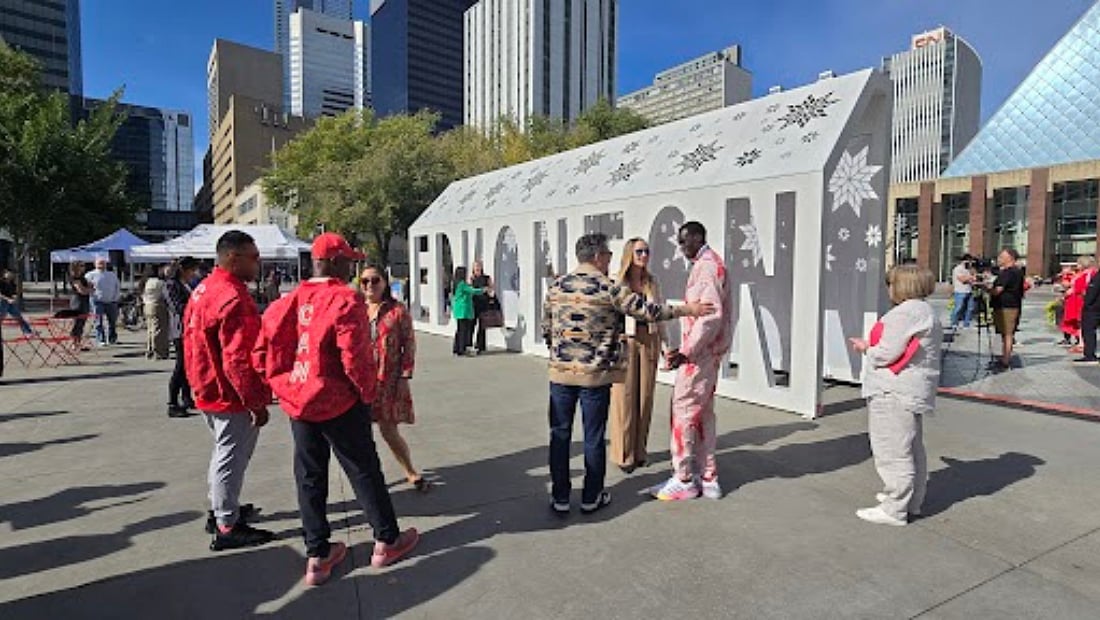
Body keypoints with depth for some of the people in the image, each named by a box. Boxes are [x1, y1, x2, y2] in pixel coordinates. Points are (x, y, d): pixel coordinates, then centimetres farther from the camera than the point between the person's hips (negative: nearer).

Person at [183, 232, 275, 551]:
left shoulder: (203, 289, 9)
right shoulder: (233, 298, -23)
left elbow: (194, 344, 16)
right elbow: (238, 360, -26)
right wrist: (257, 403, -19)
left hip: (210, 391, 10)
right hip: (232, 396, -10)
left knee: (225, 454, 24)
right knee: (232, 459, 3)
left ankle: (221, 509, 40)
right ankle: (227, 528, 16)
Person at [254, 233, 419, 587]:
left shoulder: (289, 301, 4)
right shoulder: (346, 299, -16)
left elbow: (263, 352, 3)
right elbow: (355, 355, -22)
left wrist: (282, 385, 13)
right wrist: (369, 391, -7)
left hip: (299, 404, 6)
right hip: (339, 402, -6)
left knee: (310, 478, 14)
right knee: (364, 471, 9)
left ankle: (318, 556, 24)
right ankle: (386, 541, 24)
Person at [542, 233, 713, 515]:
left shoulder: (557, 286, 4)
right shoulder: (609, 288, -9)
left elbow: (546, 329, 10)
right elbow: (647, 311, -8)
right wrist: (686, 310, 2)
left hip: (561, 373, 4)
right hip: (595, 375, -3)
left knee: (560, 435, 11)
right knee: (593, 438, 9)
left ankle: (560, 498, 18)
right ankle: (591, 498, 22)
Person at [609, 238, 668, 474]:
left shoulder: (652, 282, 10)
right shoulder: (616, 282, -4)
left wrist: (665, 342, 12)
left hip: (649, 341, 4)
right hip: (624, 341, -4)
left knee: (645, 396, 8)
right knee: (624, 397, 0)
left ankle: (639, 450, 22)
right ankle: (623, 454, 12)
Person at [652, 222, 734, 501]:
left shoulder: (708, 265, -14)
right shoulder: (706, 265, 17)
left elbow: (712, 314, -23)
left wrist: (688, 352, -25)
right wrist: (687, 347, 20)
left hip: (701, 352, -10)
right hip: (704, 351, 10)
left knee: (684, 410, -3)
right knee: (703, 412, 13)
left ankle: (684, 479, 6)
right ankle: (707, 478, 22)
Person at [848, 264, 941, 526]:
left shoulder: (905, 313, -17)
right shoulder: (927, 311, 17)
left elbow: (887, 353, -20)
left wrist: (866, 348, -1)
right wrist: (873, 347, 14)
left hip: (894, 392, -11)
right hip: (914, 391, 11)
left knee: (892, 451, -4)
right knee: (913, 448, 20)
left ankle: (895, 509, 2)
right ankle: (913, 501, 33)